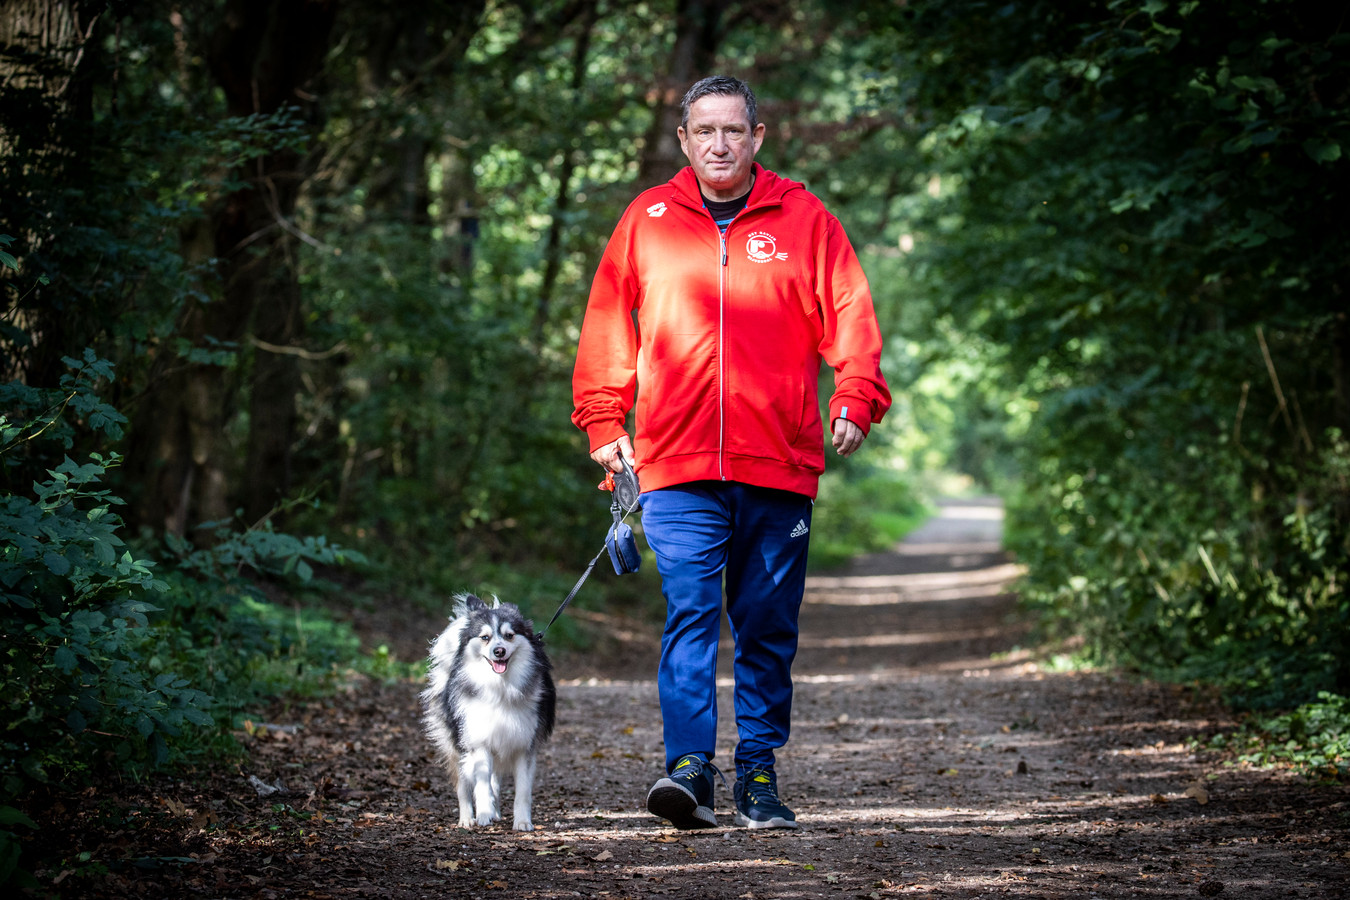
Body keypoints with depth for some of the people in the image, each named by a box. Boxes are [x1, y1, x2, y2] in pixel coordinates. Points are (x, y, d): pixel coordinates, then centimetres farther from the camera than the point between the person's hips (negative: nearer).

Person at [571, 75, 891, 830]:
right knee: (689, 615, -12)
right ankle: (690, 769, -15)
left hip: (780, 464, 1)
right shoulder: (647, 220, 9)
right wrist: (604, 421, 7)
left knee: (768, 627, 6)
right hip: (677, 465, 0)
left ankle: (759, 774, 15)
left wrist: (856, 400, -10)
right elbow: (608, 323, 14)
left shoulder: (803, 218, 7)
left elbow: (850, 315, 4)